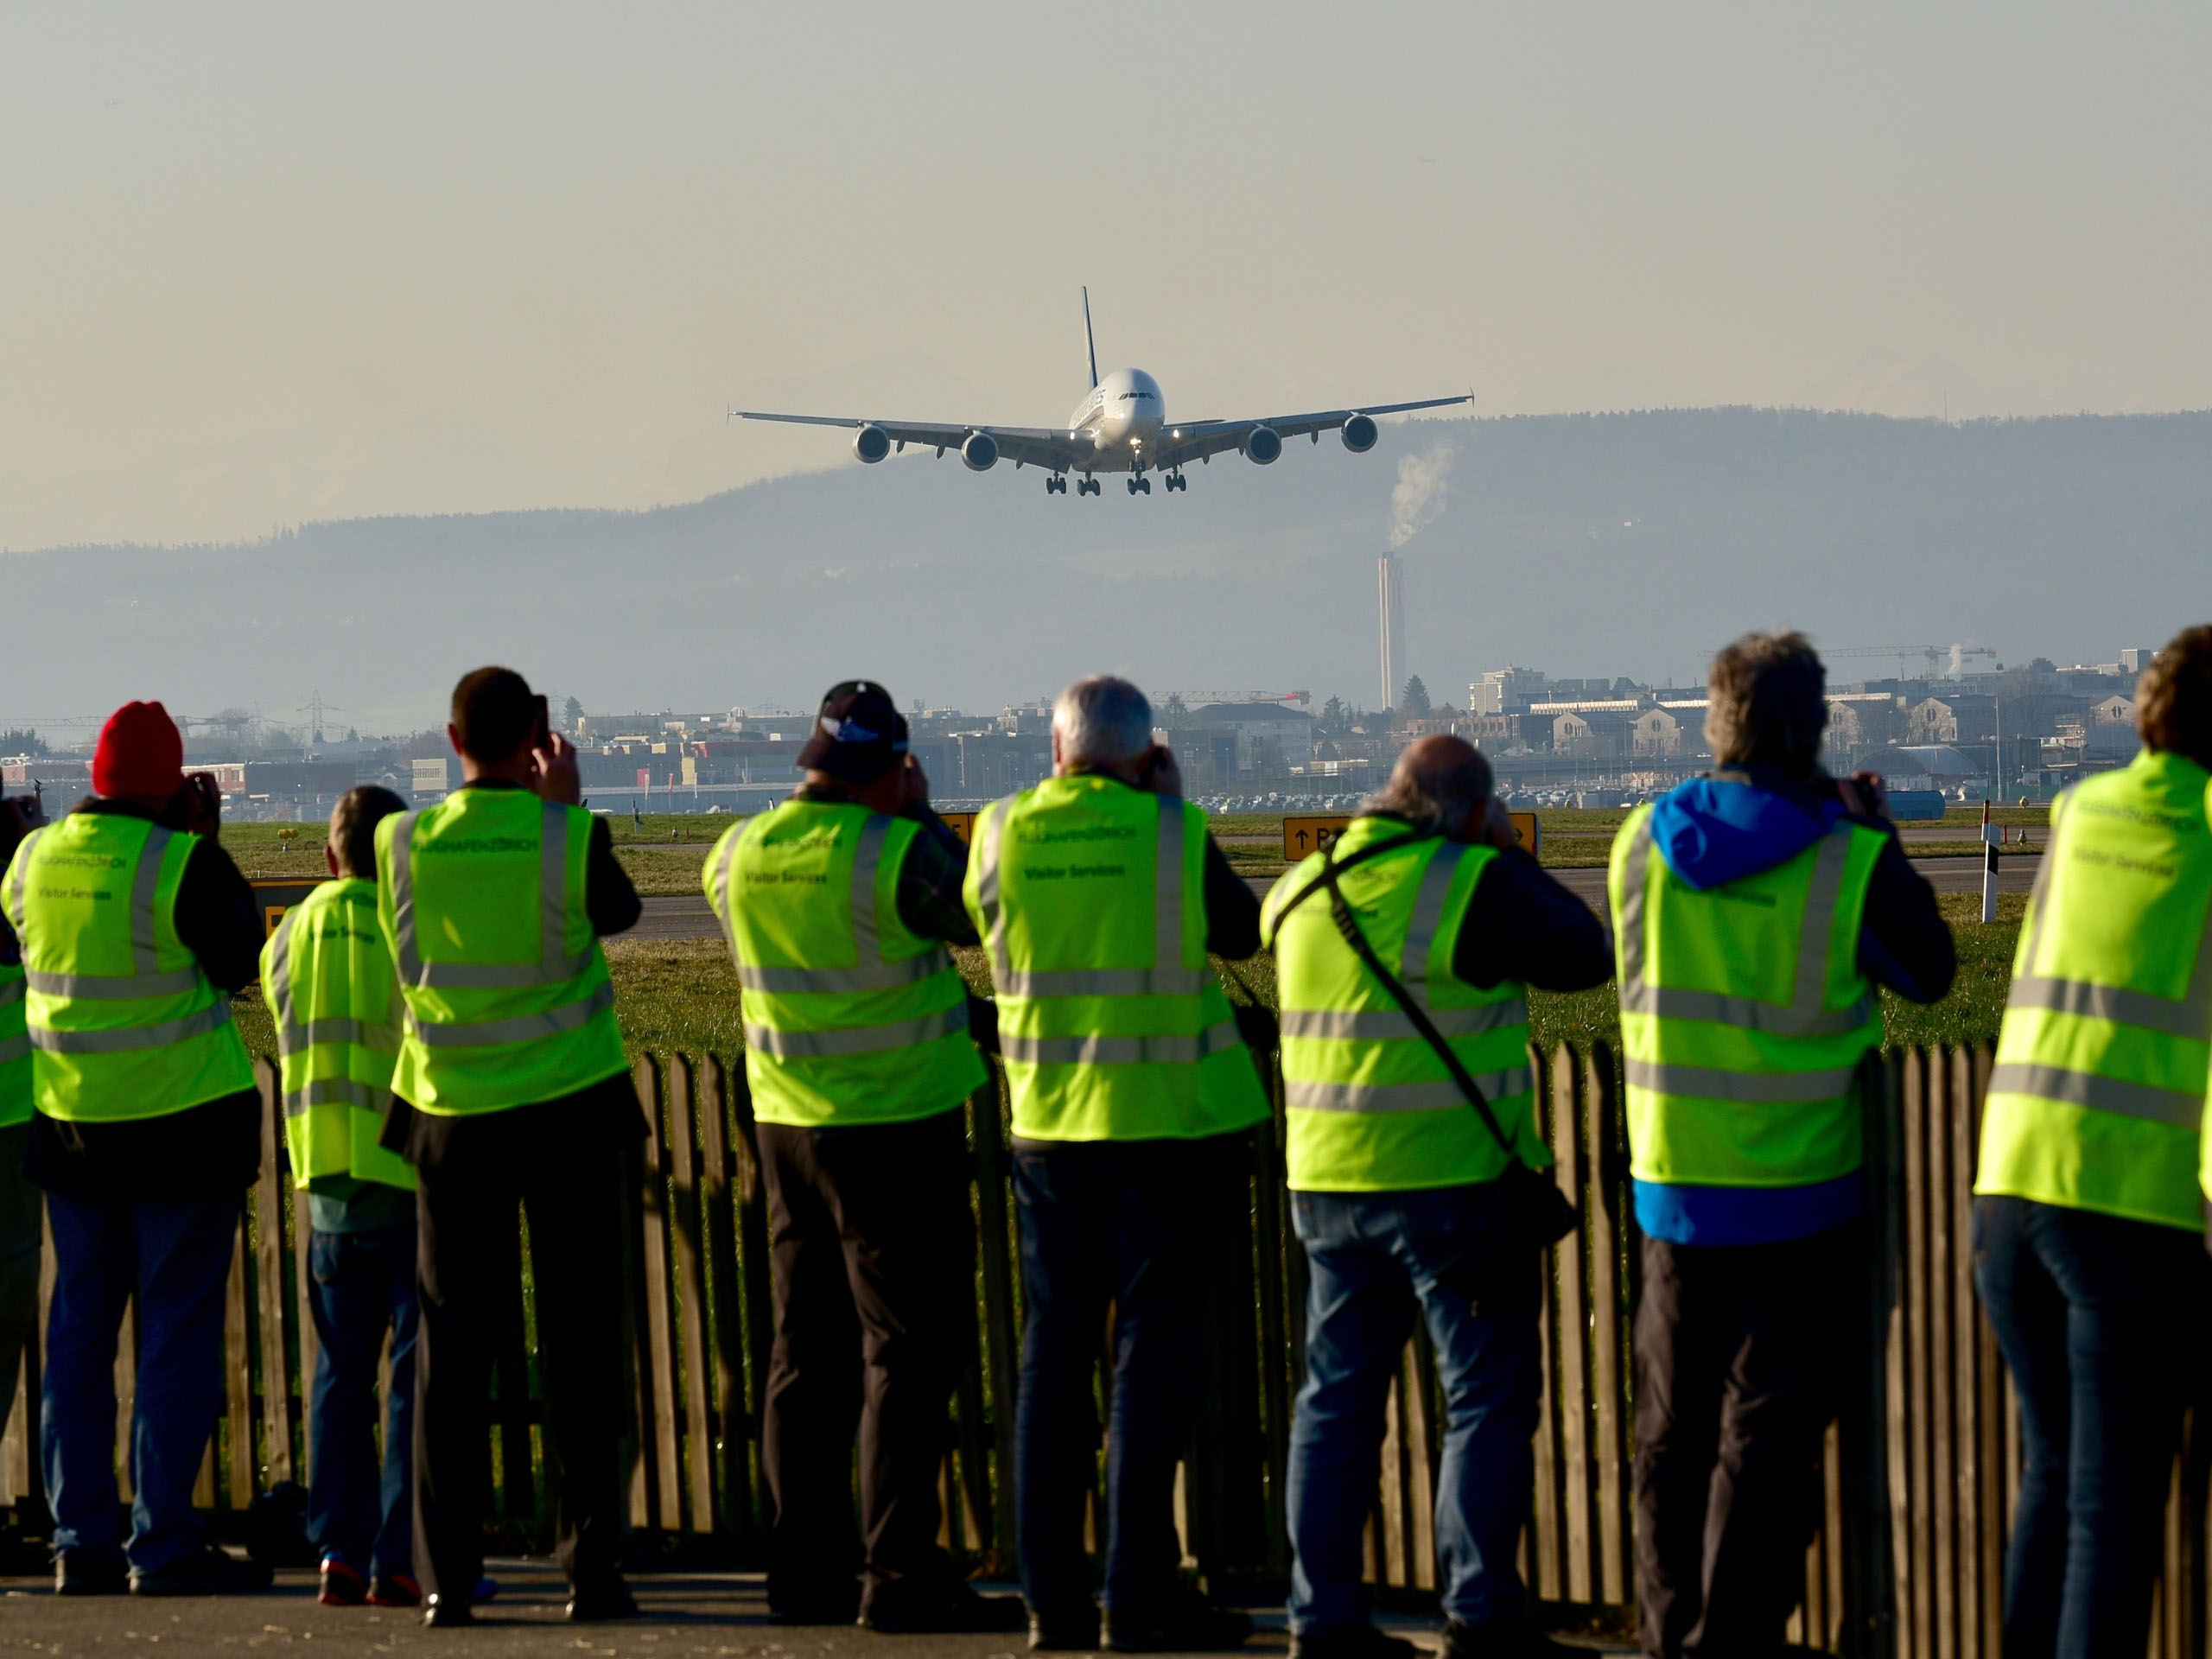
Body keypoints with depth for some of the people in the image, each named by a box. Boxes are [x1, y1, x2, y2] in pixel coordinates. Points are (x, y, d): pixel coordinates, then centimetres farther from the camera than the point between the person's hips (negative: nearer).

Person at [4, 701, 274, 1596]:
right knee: (179, 1328, -1)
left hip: (73, 1121, 5)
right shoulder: (183, 863, -15)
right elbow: (238, 962, -4)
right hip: (185, 1117, -5)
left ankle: (82, 1539, 10)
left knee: (81, 1328, 11)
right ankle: (163, 1543, -3)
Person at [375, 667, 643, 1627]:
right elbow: (618, 911, 9)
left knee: (451, 1344, 7)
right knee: (577, 1340, 3)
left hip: (451, 1115, 2)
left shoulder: (405, 845, -5)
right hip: (568, 1107, -2)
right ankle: (589, 1566, 1)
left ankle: (445, 1575, 4)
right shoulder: (572, 841, -11)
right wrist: (565, 807, 13)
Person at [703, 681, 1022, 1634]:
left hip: (788, 1126, 6)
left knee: (809, 1355, 12)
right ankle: (900, 1577, -7)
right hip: (899, 1127, -6)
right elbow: (976, 912, -3)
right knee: (908, 1351, -3)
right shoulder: (897, 852, -17)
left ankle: (804, 1573, 13)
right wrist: (922, 815, 6)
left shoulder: (738, 855, 1)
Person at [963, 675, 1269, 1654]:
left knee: (1054, 1351, 10)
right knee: (1152, 1351, 0)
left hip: (1048, 1122, 3)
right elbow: (1242, 933, 7)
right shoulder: (1174, 832, -9)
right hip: (1167, 1119, -3)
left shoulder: (1002, 832, -2)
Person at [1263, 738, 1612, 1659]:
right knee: (1487, 1398, 1)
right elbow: (1583, 956, -5)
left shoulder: (1301, 891, 7)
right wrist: (1508, 855, 5)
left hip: (1329, 1182, 6)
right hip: (1456, 1178, -6)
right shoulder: (1473, 884, -13)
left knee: (1338, 1396, 12)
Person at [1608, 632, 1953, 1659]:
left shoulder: (1644, 841, -3)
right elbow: (1929, 973, 2)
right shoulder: (1850, 861, -14)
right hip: (1798, 1191, -4)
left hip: (1672, 1187, 4)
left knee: (1672, 1431, 13)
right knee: (1768, 1435, 1)